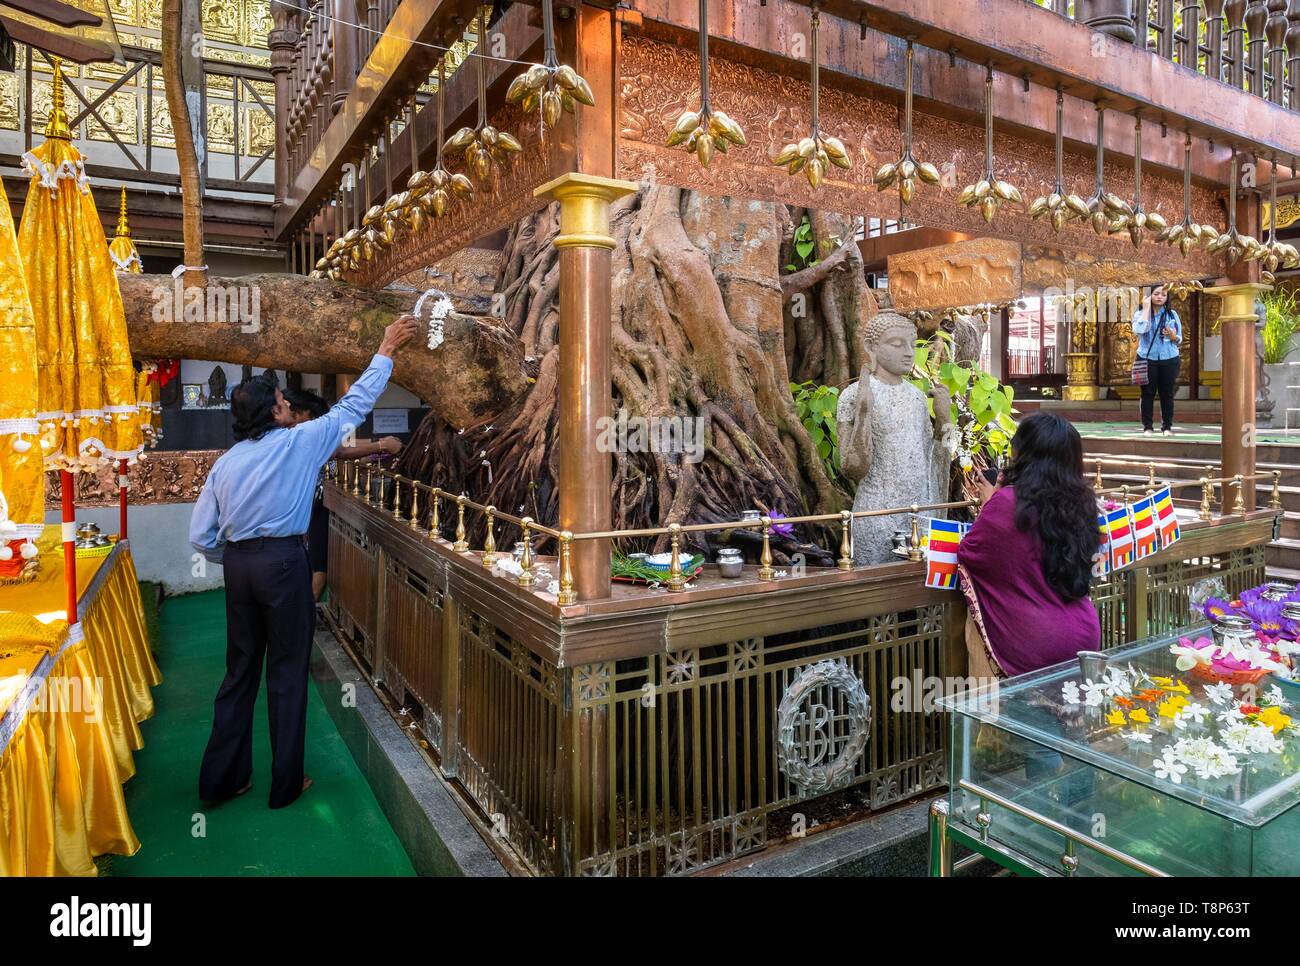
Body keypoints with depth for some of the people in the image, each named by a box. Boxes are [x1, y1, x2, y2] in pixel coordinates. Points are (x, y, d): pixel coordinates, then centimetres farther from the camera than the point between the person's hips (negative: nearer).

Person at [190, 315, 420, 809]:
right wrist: (386, 351, 10)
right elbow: (353, 405, 3)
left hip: (239, 564, 5)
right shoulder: (298, 443, -5)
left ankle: (222, 778, 25)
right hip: (284, 562, -5)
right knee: (287, 673, 5)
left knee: (240, 670, 16)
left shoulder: (225, 462, 8)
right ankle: (285, 783, 15)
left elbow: (201, 536, 5)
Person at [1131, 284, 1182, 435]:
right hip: (1147, 359, -2)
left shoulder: (1172, 314, 9)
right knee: (1148, 393, 0)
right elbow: (1139, 329, -19)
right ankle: (1147, 426, 5)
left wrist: (1173, 337, -14)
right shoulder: (1140, 313, 3)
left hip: (1169, 359, 2)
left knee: (1167, 394, 4)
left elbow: (1179, 338, 10)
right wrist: (1147, 307, -13)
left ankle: (1167, 426, 10)